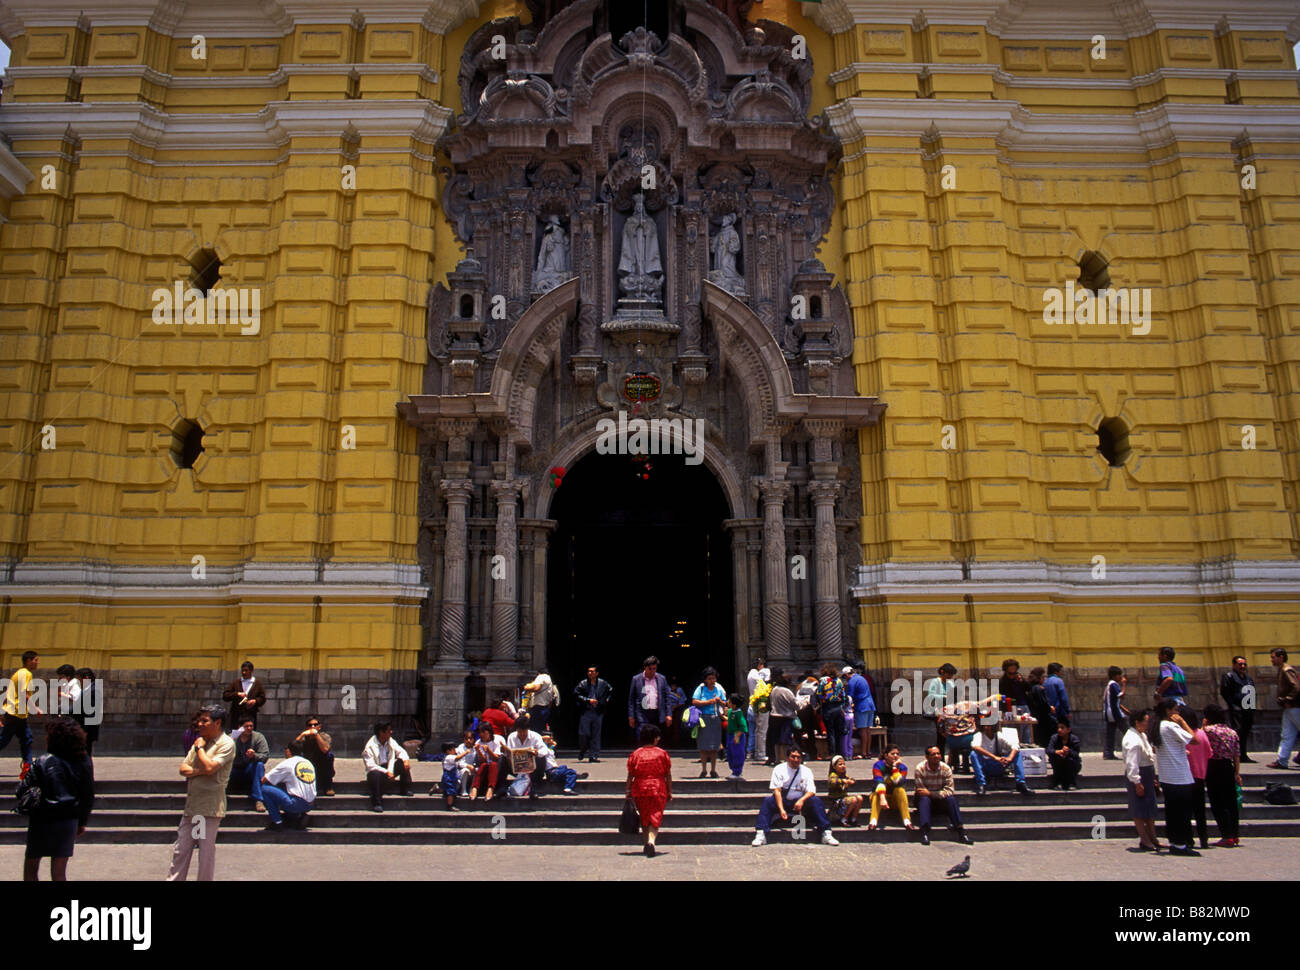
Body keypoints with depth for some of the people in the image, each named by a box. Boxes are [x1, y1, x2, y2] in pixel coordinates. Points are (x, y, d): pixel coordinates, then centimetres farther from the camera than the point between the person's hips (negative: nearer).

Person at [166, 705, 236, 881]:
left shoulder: (226, 743, -9)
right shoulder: (200, 741, 15)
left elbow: (209, 767, -22)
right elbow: (183, 769, 12)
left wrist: (199, 748, -8)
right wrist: (198, 771, -9)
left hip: (210, 807, -7)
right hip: (191, 805, 7)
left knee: (207, 852, 0)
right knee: (180, 849, 11)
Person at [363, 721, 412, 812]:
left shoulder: (390, 741, 5)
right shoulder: (370, 746, -16)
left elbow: (400, 751, 9)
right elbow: (370, 765, -23)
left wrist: (405, 759, -15)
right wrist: (386, 772, -29)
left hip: (389, 769, 6)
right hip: (376, 770, -6)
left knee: (402, 762, -14)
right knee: (375, 774, -39)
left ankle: (404, 790, -7)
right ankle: (376, 803, -30)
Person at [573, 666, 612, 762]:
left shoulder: (603, 684, 5)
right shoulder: (582, 684, 0)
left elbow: (611, 691, 20)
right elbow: (576, 695, -6)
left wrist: (606, 701, 7)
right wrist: (588, 700, -12)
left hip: (598, 712, 1)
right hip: (585, 712, -1)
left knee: (596, 734, 2)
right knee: (584, 733, -5)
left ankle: (594, 755, 7)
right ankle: (582, 752, 20)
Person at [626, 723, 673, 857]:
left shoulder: (635, 754, 1)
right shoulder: (662, 753, 0)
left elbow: (630, 776, 2)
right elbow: (668, 775, 2)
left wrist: (628, 791, 10)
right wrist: (670, 792, 10)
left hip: (640, 791, 2)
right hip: (658, 790, -2)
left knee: (644, 819, 18)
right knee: (655, 818, 0)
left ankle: (645, 843, 22)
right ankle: (651, 840, -24)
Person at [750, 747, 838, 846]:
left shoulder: (806, 771, 5)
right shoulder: (779, 769, -2)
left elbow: (811, 791, -4)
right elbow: (777, 790, -12)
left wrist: (802, 800, -27)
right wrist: (781, 809, -26)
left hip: (800, 802, 1)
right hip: (782, 801, -1)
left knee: (816, 801, -25)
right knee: (767, 801, -30)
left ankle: (826, 834, -22)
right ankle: (761, 835, -33)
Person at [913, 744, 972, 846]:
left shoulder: (946, 769, -10)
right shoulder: (920, 769, -16)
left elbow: (950, 791, -16)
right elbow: (920, 791, -18)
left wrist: (930, 793, -25)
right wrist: (940, 793, -21)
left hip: (941, 800, 2)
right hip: (925, 801, -2)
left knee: (951, 799, -26)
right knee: (924, 799, -33)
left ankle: (961, 832, -29)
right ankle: (925, 832, -43)